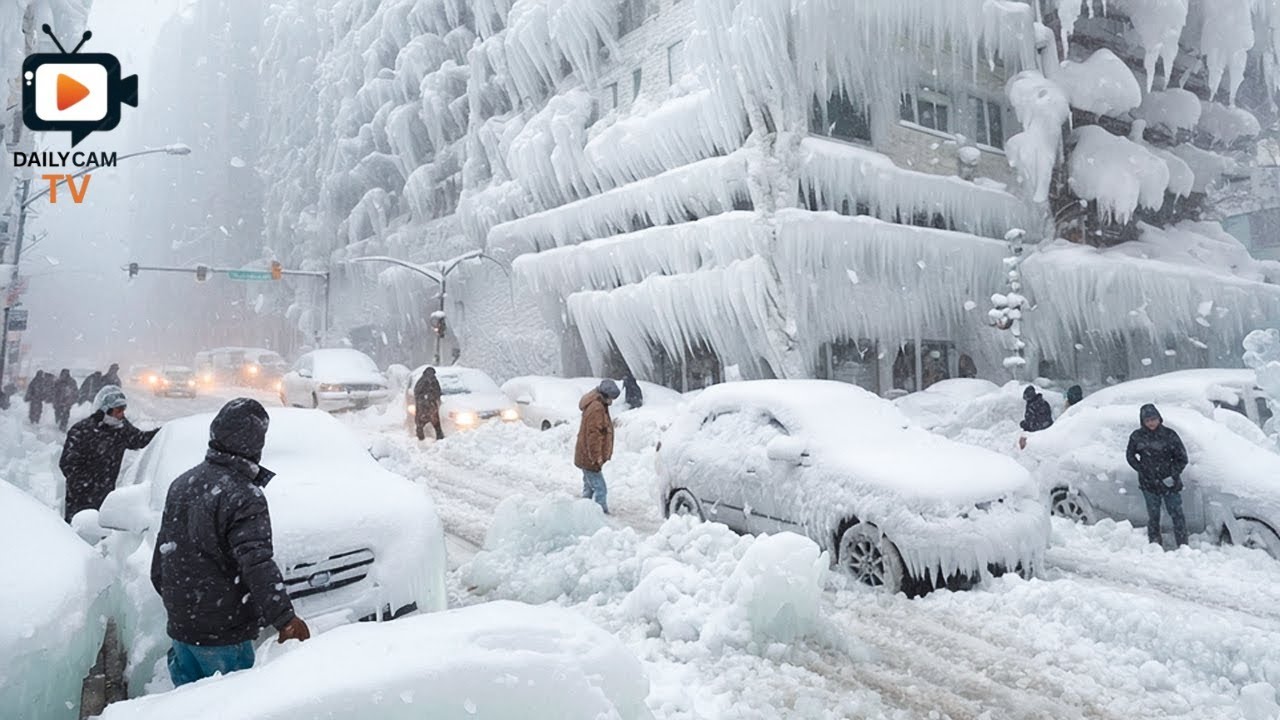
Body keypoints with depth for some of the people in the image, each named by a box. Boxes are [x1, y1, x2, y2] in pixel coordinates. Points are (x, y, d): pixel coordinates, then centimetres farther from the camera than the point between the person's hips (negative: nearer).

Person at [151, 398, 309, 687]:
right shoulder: (244, 497, -21)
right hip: (222, 632, -8)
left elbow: (162, 551, 16)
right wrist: (284, 617, -33)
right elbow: (257, 565, -30)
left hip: (180, 623, 8)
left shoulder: (182, 483, 6)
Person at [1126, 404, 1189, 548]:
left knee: (1177, 515, 4)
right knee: (1153, 516, 9)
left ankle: (1183, 545, 14)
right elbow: (1130, 456, 10)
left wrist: (1173, 475, -11)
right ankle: (1155, 545, 18)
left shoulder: (1169, 435, -8)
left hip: (1170, 483, -1)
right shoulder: (1137, 436, -2)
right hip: (1149, 484, 1)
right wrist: (1143, 470, -1)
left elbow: (1182, 458, -2)